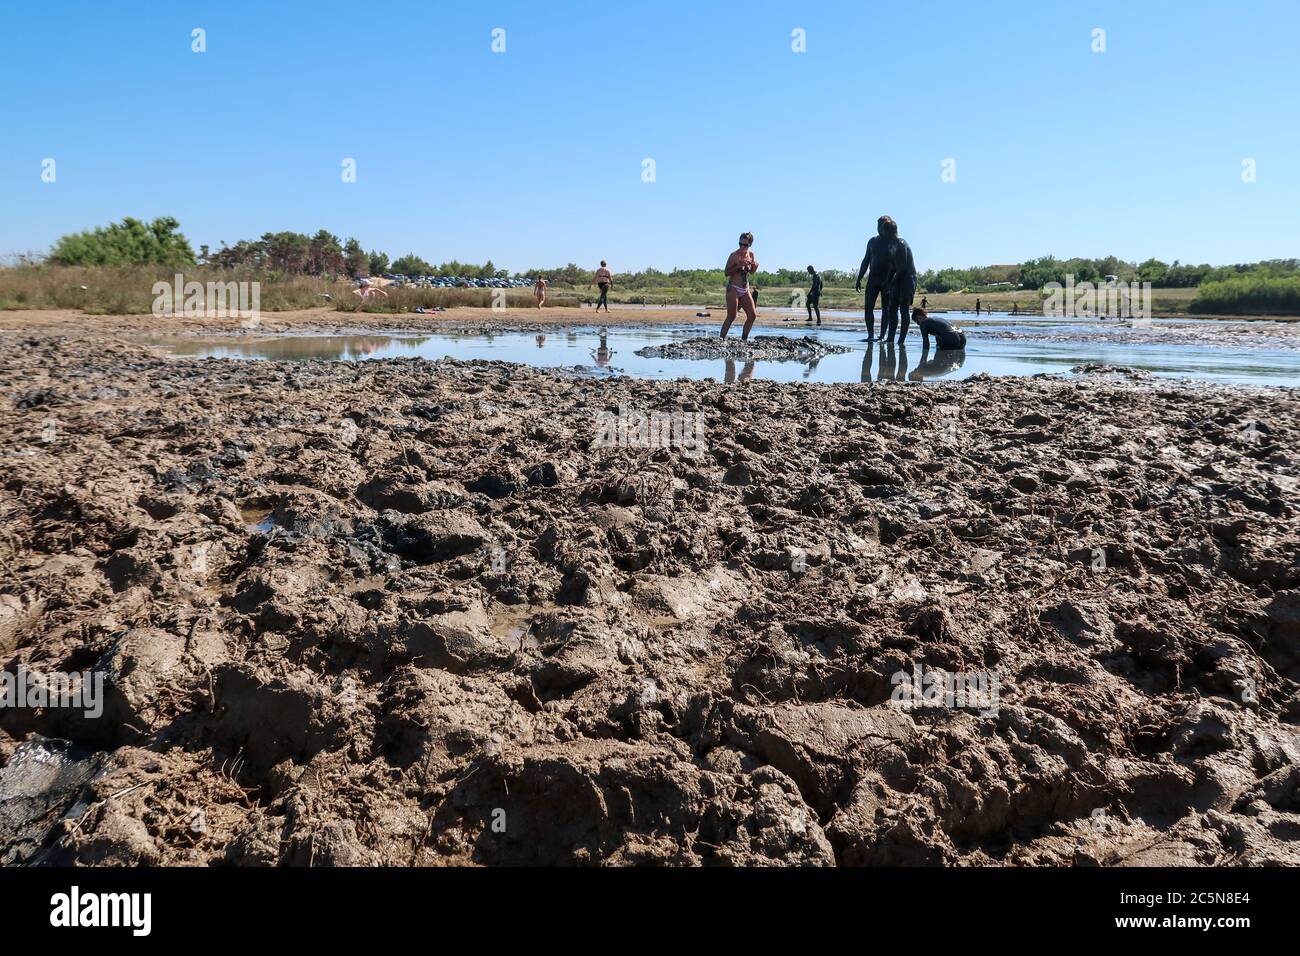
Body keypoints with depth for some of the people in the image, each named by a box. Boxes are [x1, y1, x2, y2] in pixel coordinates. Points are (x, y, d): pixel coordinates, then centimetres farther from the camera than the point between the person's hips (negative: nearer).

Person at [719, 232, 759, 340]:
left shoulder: (751, 255, 8)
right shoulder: (734, 255, -9)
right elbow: (727, 272, -12)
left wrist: (756, 266, -1)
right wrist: (739, 266, -22)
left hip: (745, 290, 7)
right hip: (733, 289, -6)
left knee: (752, 315, 1)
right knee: (731, 316, -14)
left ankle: (743, 339, 11)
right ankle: (721, 338, -10)